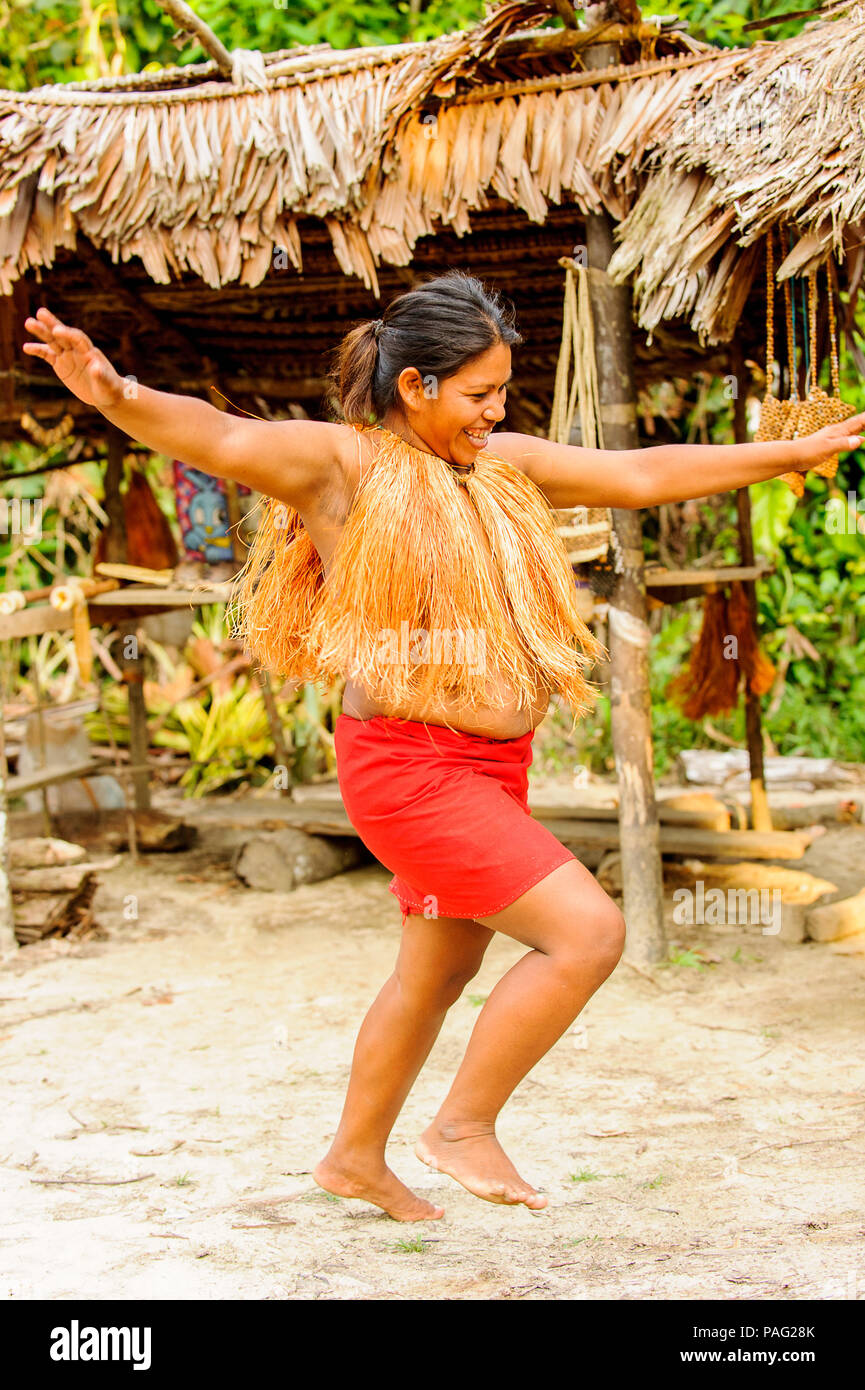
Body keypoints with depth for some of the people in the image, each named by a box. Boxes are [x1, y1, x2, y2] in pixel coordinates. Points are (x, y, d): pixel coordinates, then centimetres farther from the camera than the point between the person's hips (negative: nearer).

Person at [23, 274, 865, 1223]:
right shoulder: (342, 462, -11)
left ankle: (355, 1159, 39)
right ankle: (463, 1126, 0)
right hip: (408, 763, -9)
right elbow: (219, 439, -28)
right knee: (589, 932, -15)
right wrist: (117, 396, -48)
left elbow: (646, 474, 15)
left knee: (439, 970, 21)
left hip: (489, 767, 9)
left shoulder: (503, 464, 9)